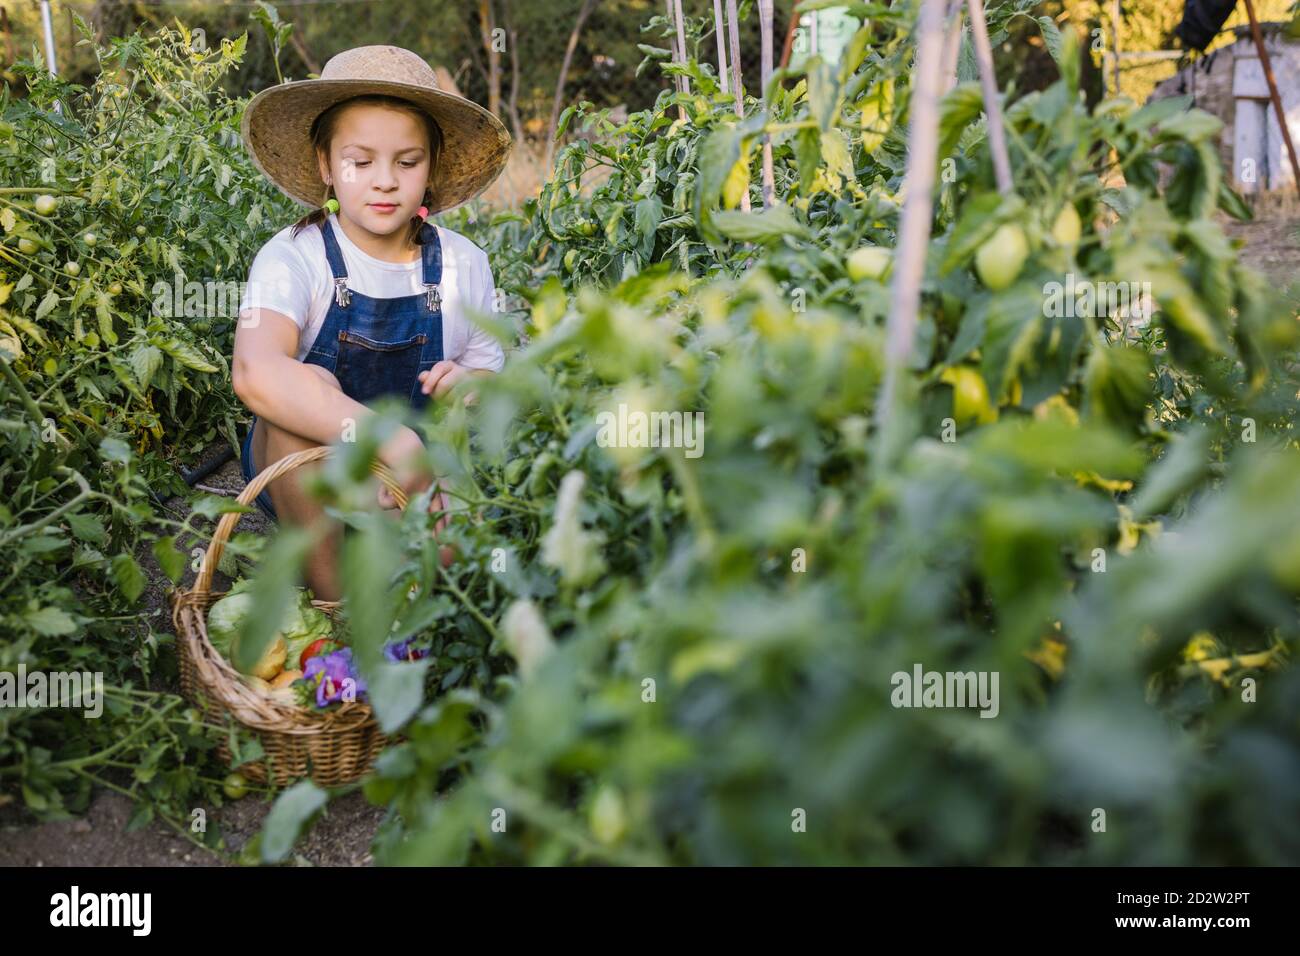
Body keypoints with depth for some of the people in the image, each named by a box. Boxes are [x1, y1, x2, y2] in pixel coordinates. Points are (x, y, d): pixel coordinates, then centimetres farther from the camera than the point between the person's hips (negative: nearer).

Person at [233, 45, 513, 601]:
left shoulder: (463, 266, -3)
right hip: (300, 477, -1)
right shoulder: (293, 258, -16)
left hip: (416, 474, 2)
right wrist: (392, 441, -45)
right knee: (309, 385, -34)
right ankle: (329, 591, -17)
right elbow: (255, 373, -36)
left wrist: (472, 385, -21)